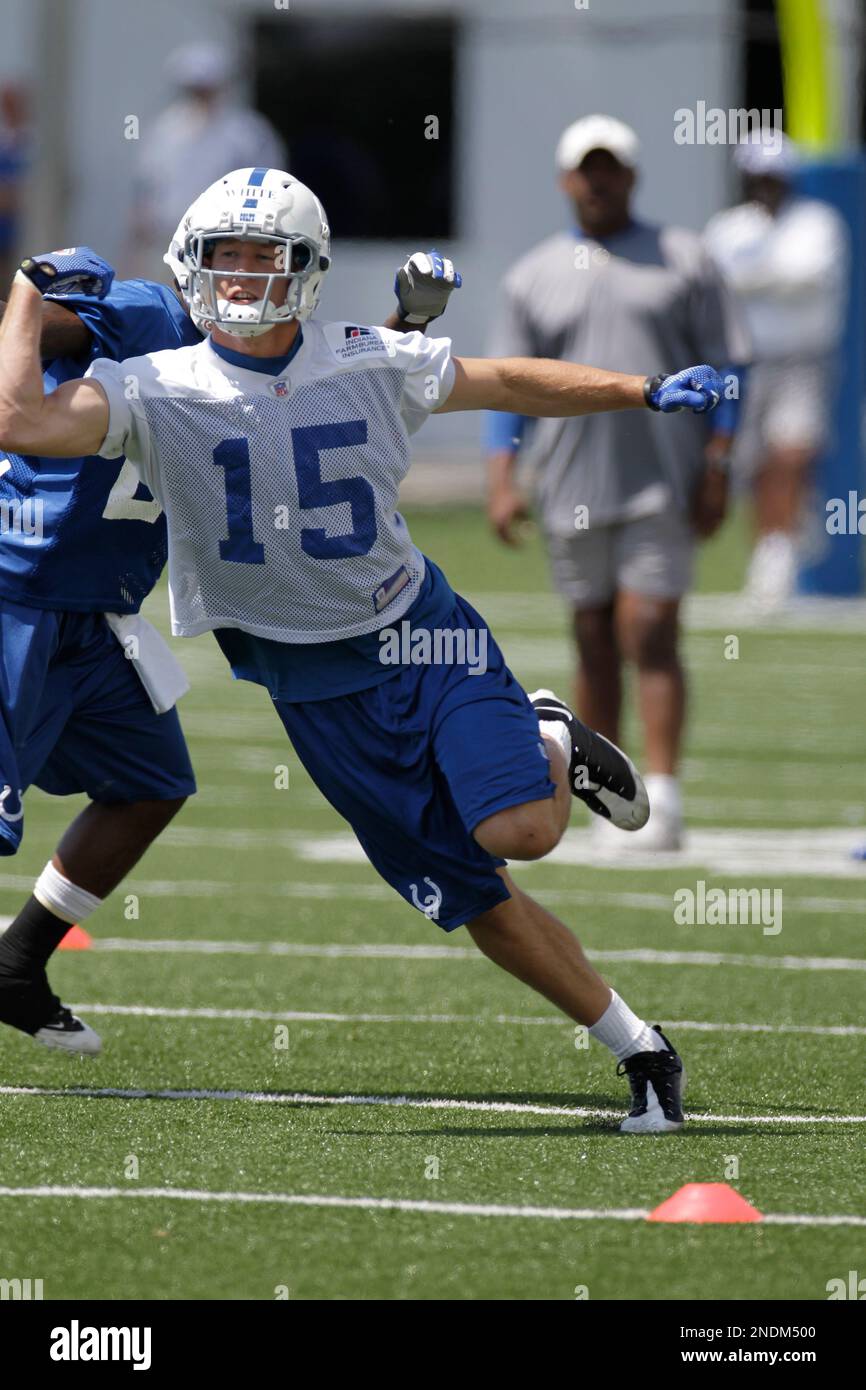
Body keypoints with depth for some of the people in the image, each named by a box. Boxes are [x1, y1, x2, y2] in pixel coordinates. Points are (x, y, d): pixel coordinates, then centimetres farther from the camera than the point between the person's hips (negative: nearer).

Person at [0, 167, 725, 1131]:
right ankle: (640, 1053, 16)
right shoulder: (160, 393, -8)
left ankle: (553, 745, 14)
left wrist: (647, 393, 4)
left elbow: (509, 384, 9)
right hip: (315, 688, 0)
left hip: (419, 634, 0)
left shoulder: (370, 367, -4)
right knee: (474, 901, 1)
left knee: (519, 830, -23)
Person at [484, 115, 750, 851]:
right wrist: (502, 479, -3)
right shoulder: (532, 277, 10)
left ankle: (663, 797, -15)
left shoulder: (683, 260, 5)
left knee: (651, 634, -12)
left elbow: (725, 368, 4)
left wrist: (717, 466, -5)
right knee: (595, 645, 7)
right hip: (572, 487, 3)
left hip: (663, 484, -3)